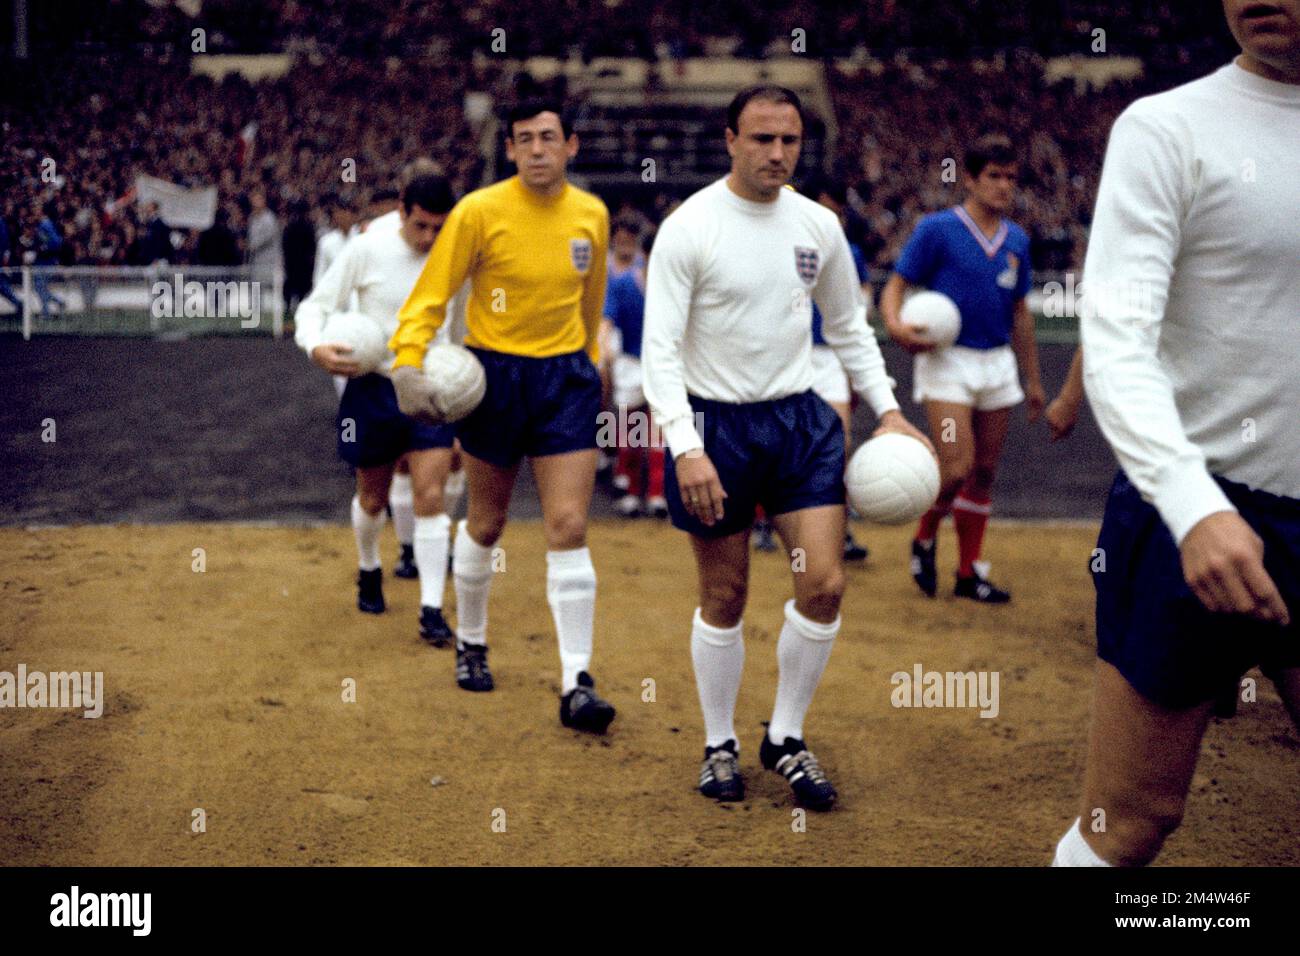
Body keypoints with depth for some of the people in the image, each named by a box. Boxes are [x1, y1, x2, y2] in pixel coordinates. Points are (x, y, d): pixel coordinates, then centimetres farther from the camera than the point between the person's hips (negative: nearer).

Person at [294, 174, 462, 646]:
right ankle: (369, 571, 44)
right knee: (373, 498, 14)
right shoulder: (367, 250, -10)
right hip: (373, 387, 0)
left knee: (430, 498, -9)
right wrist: (317, 346, -26)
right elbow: (316, 305, -6)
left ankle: (432, 611, -5)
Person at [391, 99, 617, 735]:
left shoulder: (591, 214, 2)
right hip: (494, 373, -2)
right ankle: (471, 643, 37)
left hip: (566, 376, 2)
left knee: (569, 527, -8)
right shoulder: (479, 211, -10)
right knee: (486, 524, 12)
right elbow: (430, 295, -8)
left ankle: (576, 684, -7)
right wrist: (408, 363, -22)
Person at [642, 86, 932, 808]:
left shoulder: (819, 225, 4)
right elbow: (660, 349, -13)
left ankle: (787, 738, 15)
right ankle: (720, 745, 24)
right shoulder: (688, 228, -11)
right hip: (715, 424, -4)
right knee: (725, 598, 5)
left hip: (801, 420, 4)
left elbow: (849, 326, 17)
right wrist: (685, 449, -23)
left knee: (825, 585, -4)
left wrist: (888, 409, 6)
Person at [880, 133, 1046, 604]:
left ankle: (969, 572, 17)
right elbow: (895, 286, -6)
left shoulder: (1017, 239, 10)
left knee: (984, 472, 7)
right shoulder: (938, 229, -6)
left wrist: (1033, 379, 17)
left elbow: (1020, 312, 17)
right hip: (948, 360, -5)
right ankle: (925, 538, 13)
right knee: (958, 467, -15)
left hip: (997, 363, 6)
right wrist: (895, 324, -28)